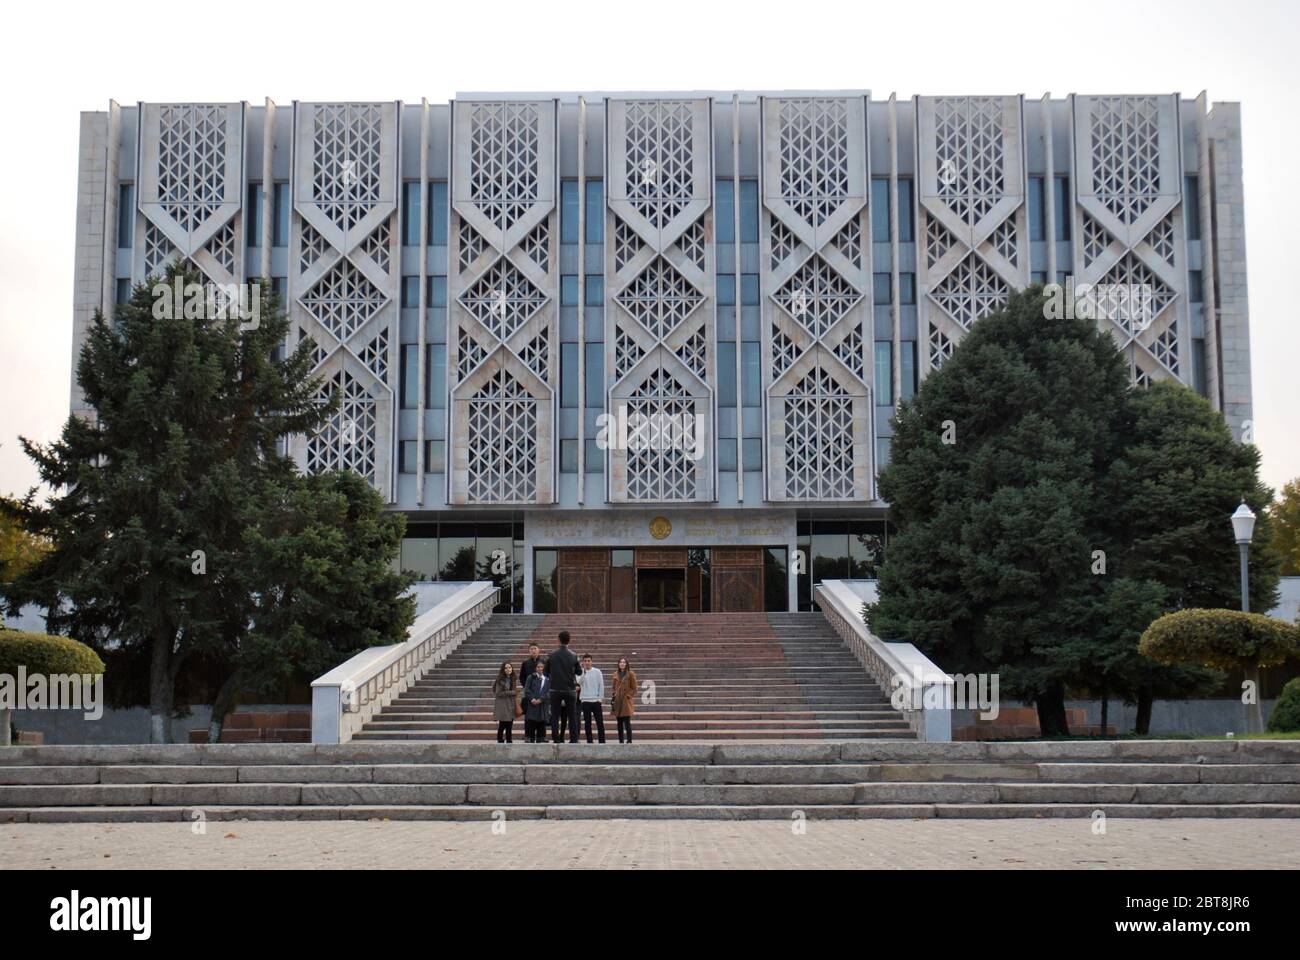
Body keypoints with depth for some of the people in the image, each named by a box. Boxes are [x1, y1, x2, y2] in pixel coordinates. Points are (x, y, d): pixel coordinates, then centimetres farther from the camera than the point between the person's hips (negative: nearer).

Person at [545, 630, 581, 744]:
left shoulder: (552, 656, -4)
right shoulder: (573, 656, -5)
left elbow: (546, 673, 4)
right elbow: (578, 672, 5)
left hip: (555, 690, 0)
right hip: (570, 689, 0)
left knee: (555, 716, 5)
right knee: (572, 715, 5)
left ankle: (556, 738, 3)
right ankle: (573, 738, 2)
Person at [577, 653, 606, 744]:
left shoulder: (597, 671, 4)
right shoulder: (581, 672, 4)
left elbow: (601, 685, 4)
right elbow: (580, 682, -13)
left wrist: (600, 698, -2)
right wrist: (584, 671, -18)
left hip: (596, 700, 0)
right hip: (585, 701, 0)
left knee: (600, 721, 0)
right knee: (587, 722, 3)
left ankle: (602, 741, 4)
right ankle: (589, 741, 7)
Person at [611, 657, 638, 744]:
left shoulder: (631, 674, 0)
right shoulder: (616, 674, 12)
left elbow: (634, 688, 0)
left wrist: (628, 696, -9)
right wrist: (613, 698, 8)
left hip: (626, 701, -4)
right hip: (618, 701, 5)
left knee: (627, 722, -10)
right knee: (619, 723, 6)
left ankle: (629, 740, -7)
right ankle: (620, 741, 11)